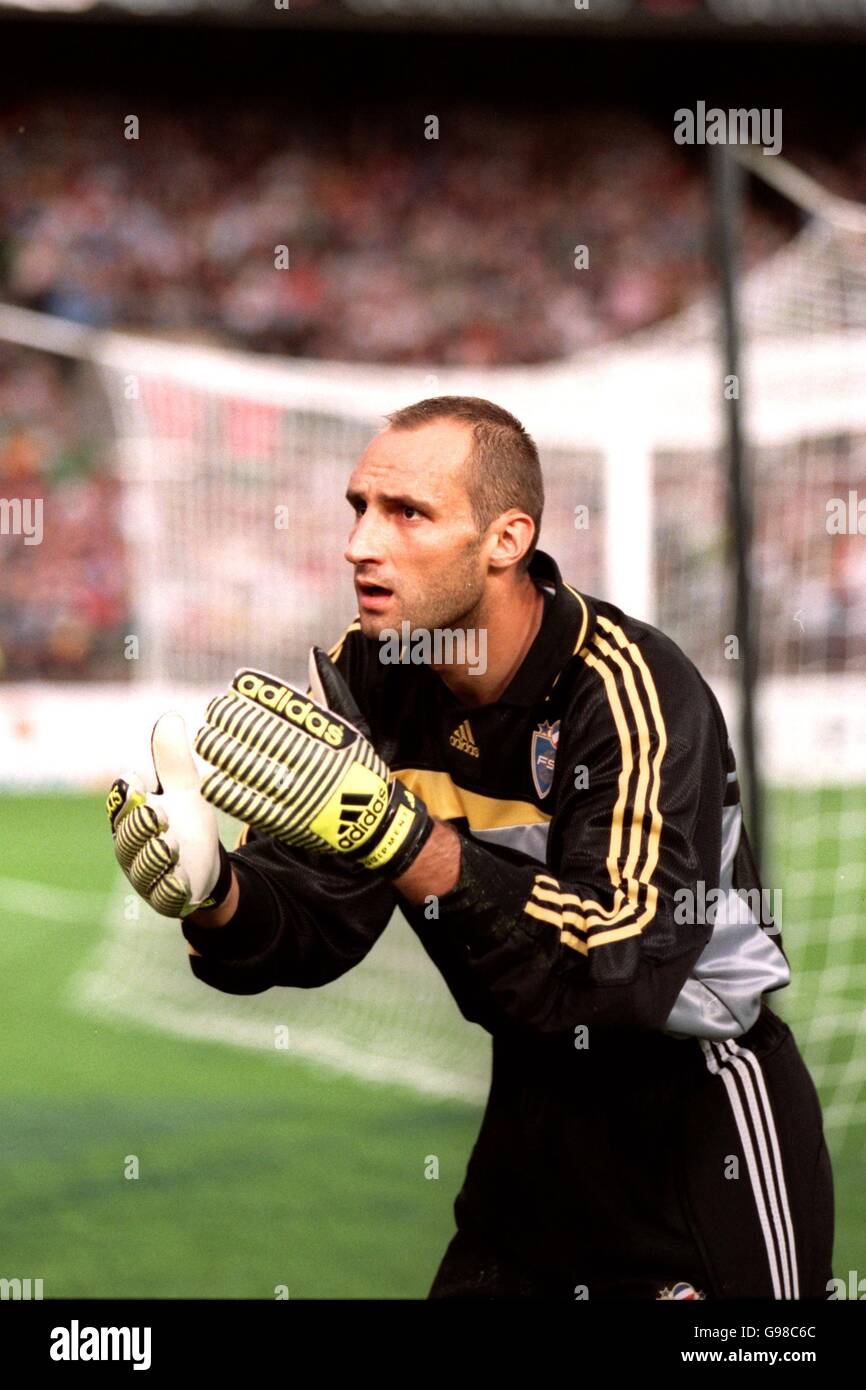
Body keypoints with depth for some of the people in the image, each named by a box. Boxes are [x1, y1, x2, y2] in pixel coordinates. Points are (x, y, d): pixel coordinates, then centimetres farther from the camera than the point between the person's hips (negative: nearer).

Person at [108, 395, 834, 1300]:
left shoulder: (631, 690, -24)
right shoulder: (364, 675, -4)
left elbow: (625, 968, -35)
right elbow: (313, 918, -5)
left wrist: (399, 839, -45)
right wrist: (213, 896, -28)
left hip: (700, 1100, -6)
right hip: (540, 1093, 6)